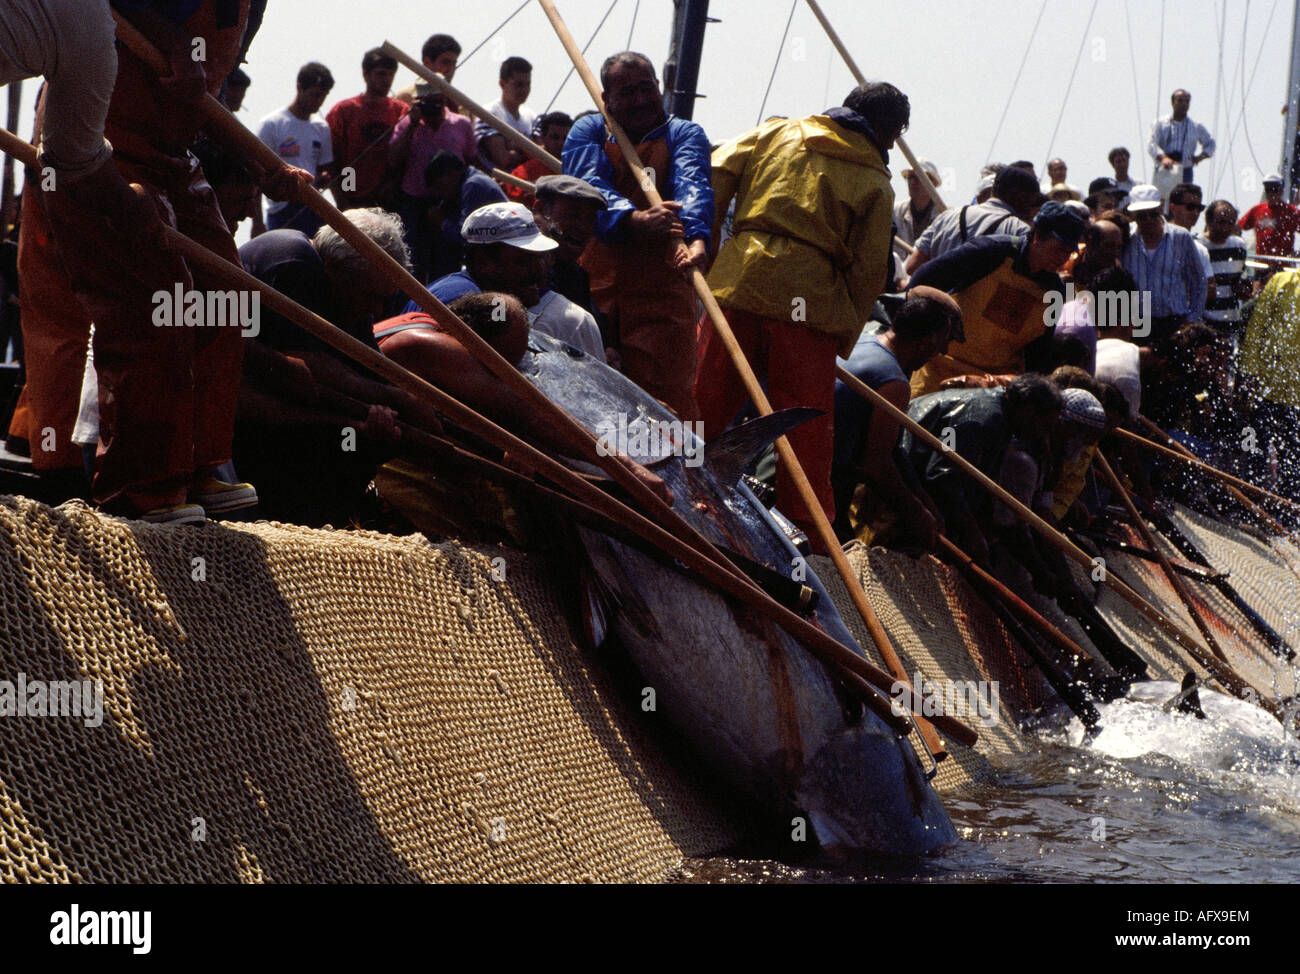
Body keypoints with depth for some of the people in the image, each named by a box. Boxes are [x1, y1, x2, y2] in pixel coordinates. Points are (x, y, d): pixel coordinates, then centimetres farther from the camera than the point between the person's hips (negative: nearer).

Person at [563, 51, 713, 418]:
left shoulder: (684, 135, 9)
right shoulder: (588, 132, 11)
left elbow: (692, 186, -13)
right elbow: (587, 187, -10)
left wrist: (696, 238, -35)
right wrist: (633, 218, -31)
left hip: (662, 290, -2)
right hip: (594, 287, 2)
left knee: (669, 396, -9)